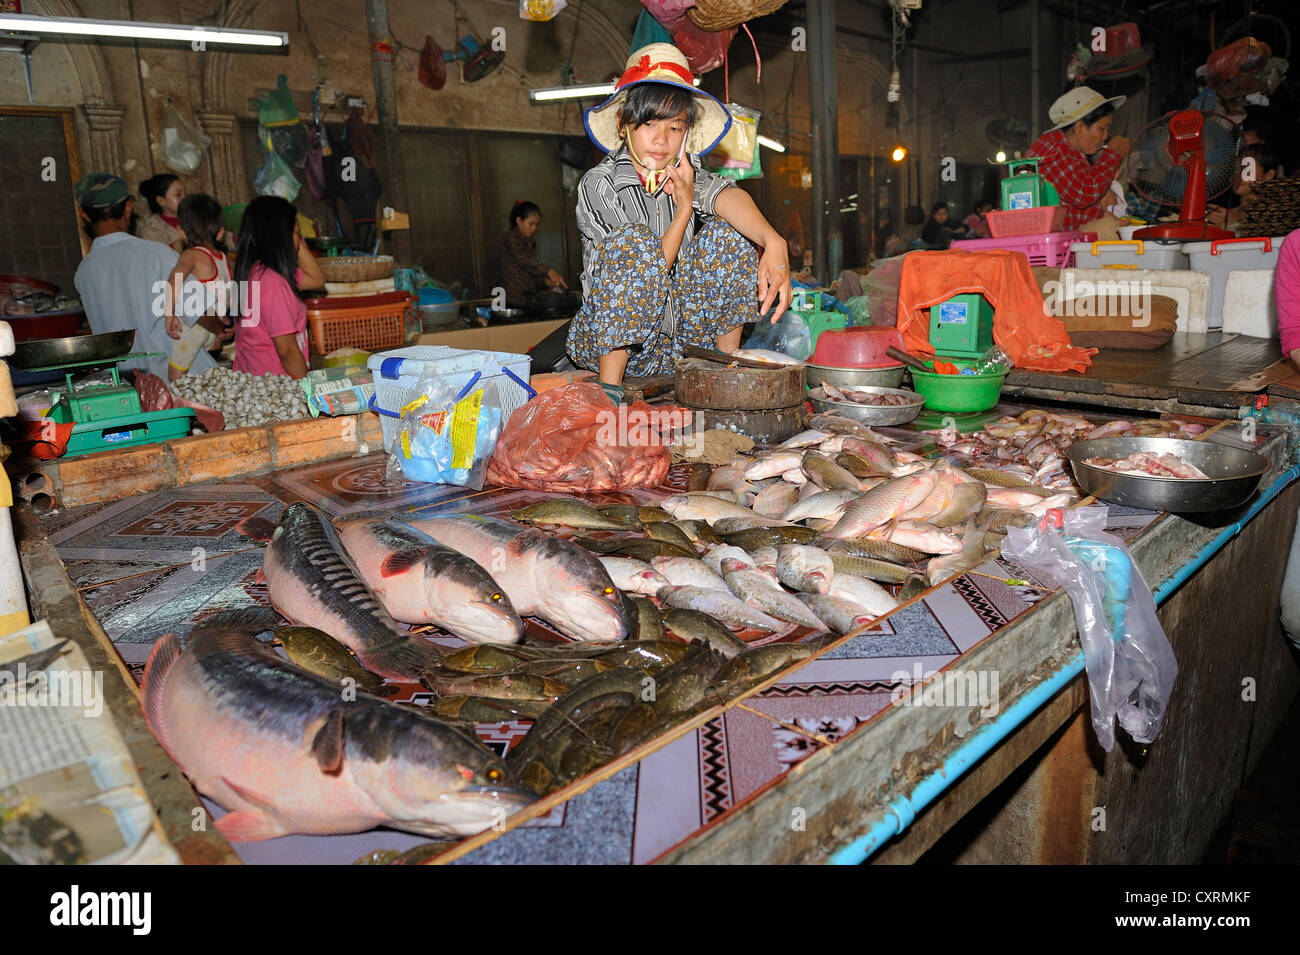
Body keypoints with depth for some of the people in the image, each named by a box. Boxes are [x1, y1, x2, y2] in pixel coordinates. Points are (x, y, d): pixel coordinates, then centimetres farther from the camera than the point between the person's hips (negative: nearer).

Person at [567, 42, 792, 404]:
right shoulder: (598, 184, -10)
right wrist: (684, 207, -14)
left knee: (727, 234, -10)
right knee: (635, 240, -29)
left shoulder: (688, 175, 3)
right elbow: (642, 266, -15)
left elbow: (728, 196, -21)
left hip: (675, 344, 4)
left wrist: (774, 242, -41)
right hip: (608, 341, -4)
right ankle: (609, 388, -26)